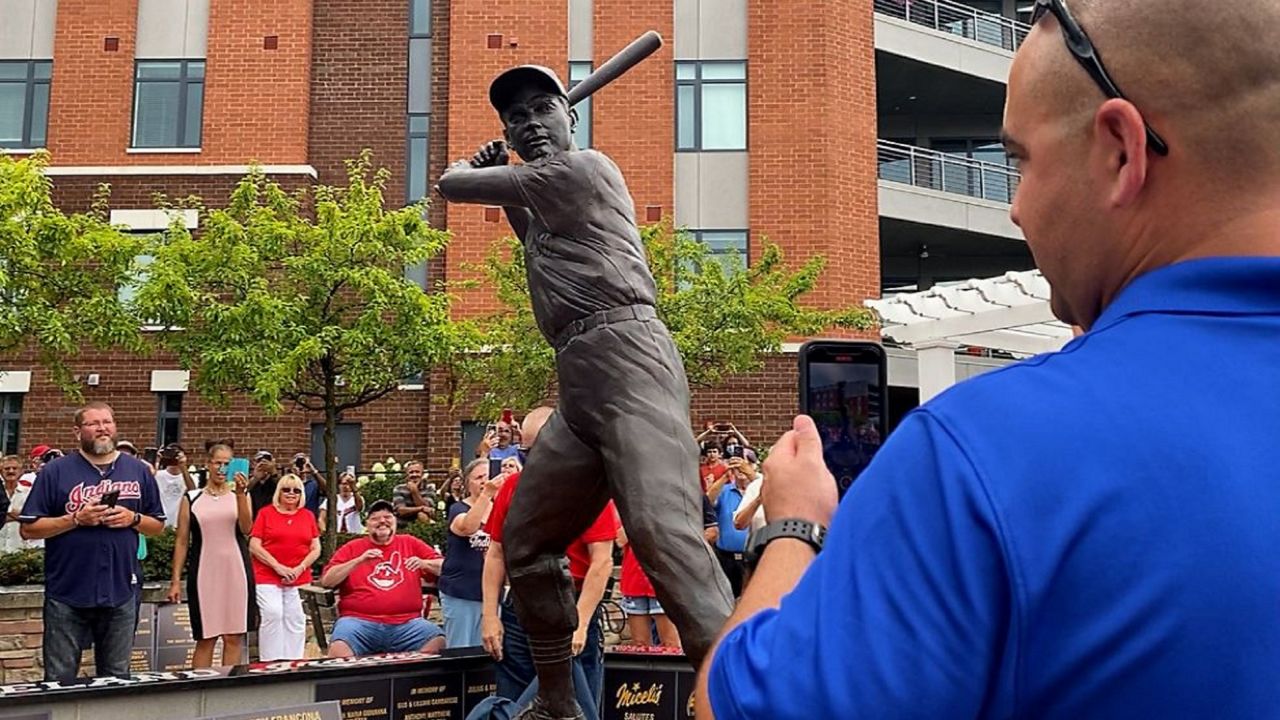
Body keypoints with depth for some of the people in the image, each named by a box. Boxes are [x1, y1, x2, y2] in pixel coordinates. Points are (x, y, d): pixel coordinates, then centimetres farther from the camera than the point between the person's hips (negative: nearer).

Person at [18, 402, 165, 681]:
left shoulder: (138, 470, 8)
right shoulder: (55, 471, 0)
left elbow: (158, 526, 12)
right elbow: (29, 529, -3)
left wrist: (133, 518, -7)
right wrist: (76, 518, -15)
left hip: (122, 592, 2)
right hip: (67, 594, -2)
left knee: (117, 679, 12)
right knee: (59, 681, 5)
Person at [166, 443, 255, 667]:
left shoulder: (240, 495, 8)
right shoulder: (191, 498, 6)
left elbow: (246, 529, -8)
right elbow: (182, 541, 6)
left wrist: (240, 494, -17)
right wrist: (176, 579, 1)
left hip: (236, 572, 1)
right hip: (204, 573, -1)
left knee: (234, 636, 4)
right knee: (205, 638, 2)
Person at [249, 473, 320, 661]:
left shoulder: (308, 515, 10)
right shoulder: (266, 513, 2)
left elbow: (316, 549, 8)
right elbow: (254, 546, -4)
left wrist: (300, 569, -8)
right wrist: (278, 567, -12)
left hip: (299, 578, 3)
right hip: (268, 577, -3)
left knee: (296, 620, 4)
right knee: (273, 615, -15)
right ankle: (271, 662, -6)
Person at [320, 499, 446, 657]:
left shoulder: (411, 543, 15)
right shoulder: (352, 548, 13)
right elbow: (326, 581, 3)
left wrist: (424, 563, -7)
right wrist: (358, 560, -8)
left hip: (406, 624, 1)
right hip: (359, 621, -1)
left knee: (439, 641, -23)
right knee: (339, 648, -31)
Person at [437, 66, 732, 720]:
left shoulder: (578, 168, 0)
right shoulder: (543, 196, 27)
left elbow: (450, 185, 5)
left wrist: (473, 168, 29)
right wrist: (499, 177, 33)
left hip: (625, 359, -10)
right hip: (580, 386, 10)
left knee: (661, 530, -29)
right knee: (525, 543, 15)